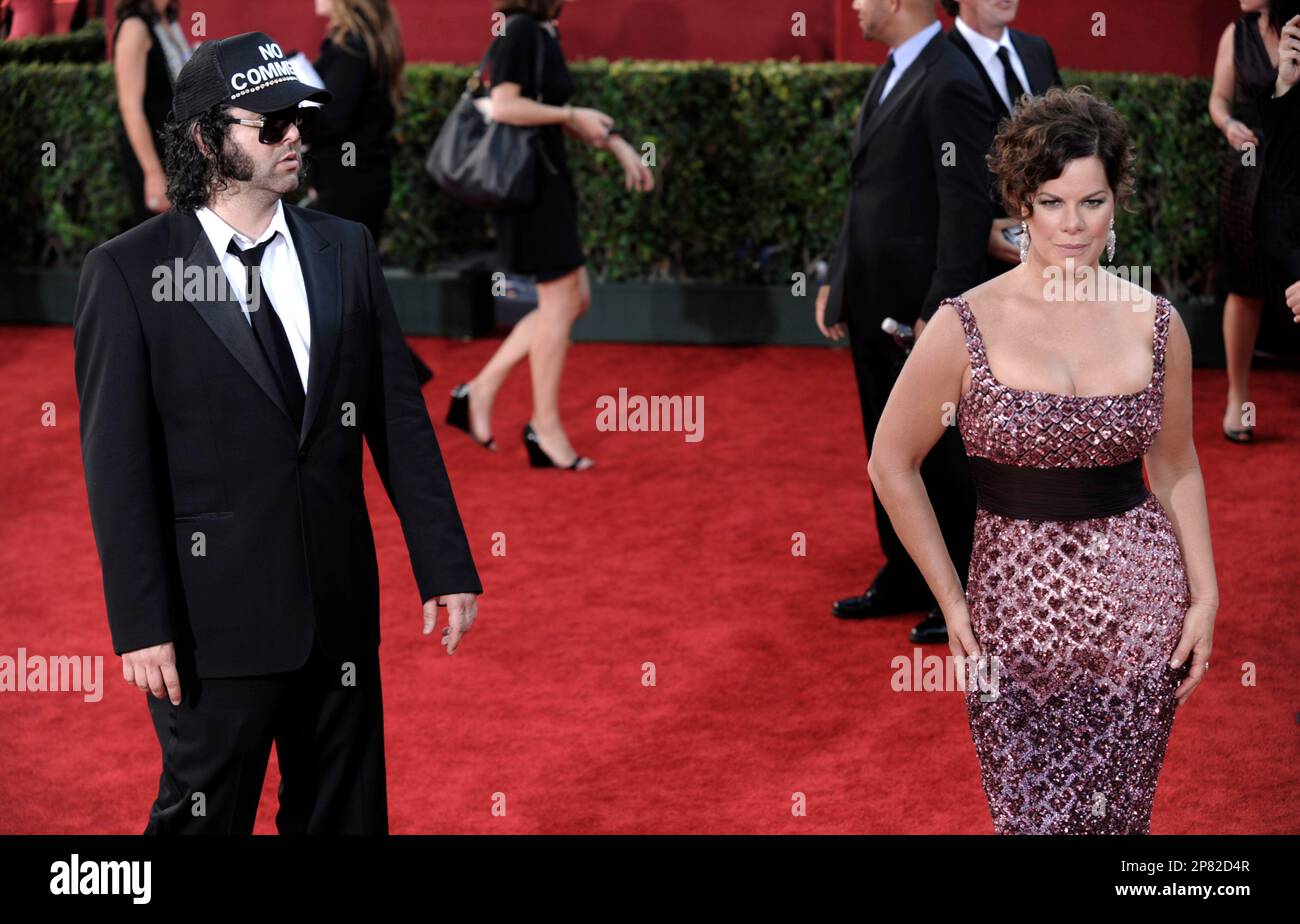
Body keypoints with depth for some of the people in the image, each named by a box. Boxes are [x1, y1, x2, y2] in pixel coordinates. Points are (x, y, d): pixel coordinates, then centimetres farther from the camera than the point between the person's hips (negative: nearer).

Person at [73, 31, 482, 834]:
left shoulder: (346, 250, 7)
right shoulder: (127, 272, -6)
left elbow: (401, 420, 8)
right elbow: (117, 462, -8)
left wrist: (446, 565, 5)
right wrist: (141, 623, -13)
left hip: (341, 610, 4)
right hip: (217, 617, -4)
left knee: (344, 814, 12)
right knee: (205, 816, 5)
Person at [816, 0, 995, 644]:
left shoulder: (950, 85, -17)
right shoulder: (889, 76, 13)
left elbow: (967, 206, -20)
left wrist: (941, 311, -22)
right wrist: (836, 281, 17)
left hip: (919, 309, -9)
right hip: (872, 303, 9)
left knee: (939, 454, 2)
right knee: (887, 448, 16)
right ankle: (905, 578, 27)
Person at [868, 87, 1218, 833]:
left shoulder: (1156, 324, 1)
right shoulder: (967, 326, -7)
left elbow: (1177, 470, 12)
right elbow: (893, 464, 1)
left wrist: (1205, 598, 6)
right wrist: (951, 598, -1)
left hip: (1139, 602, 2)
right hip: (1017, 603, -2)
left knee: (1120, 818, 6)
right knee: (1032, 820, 0)